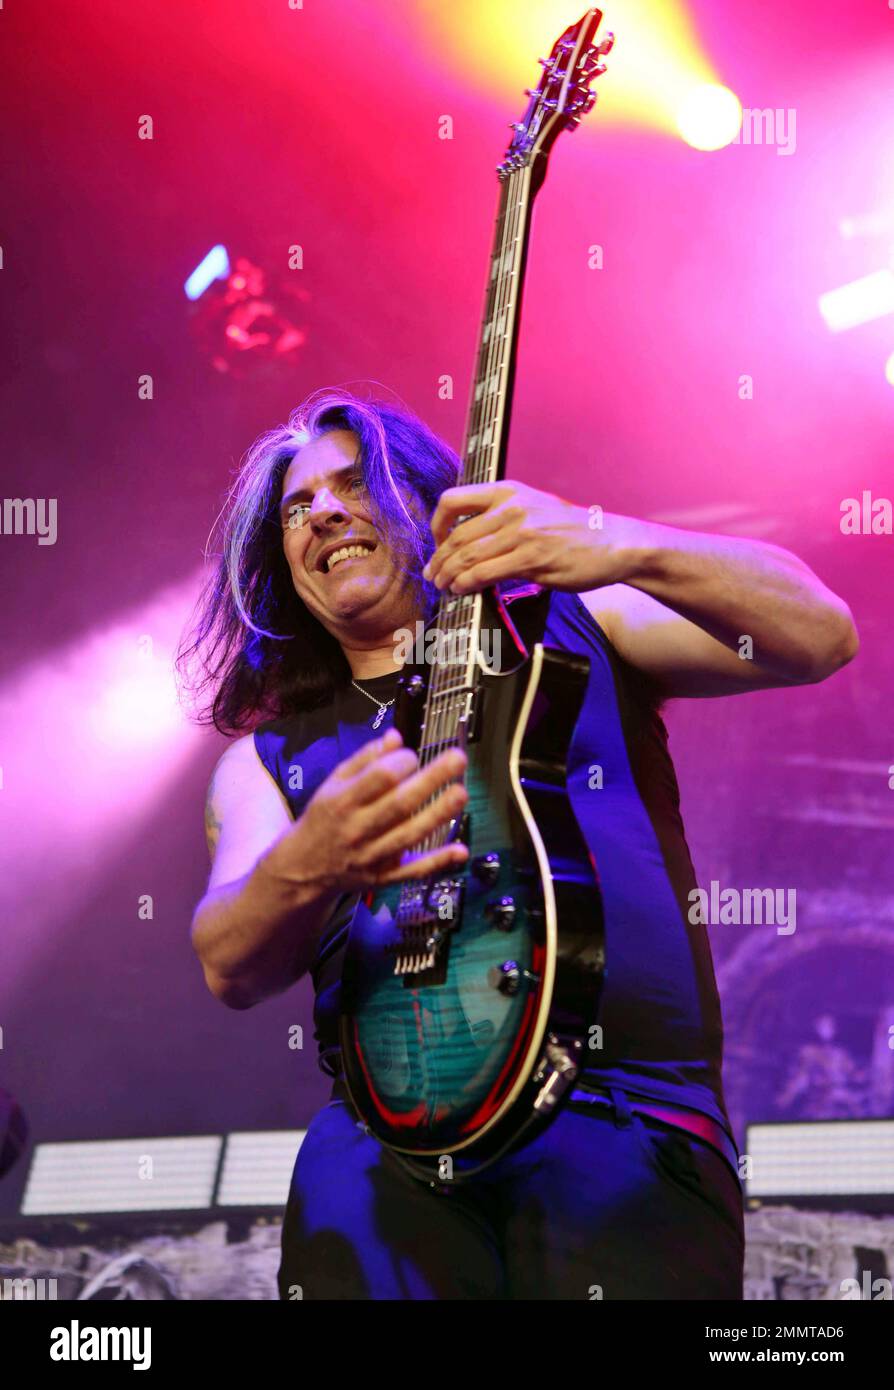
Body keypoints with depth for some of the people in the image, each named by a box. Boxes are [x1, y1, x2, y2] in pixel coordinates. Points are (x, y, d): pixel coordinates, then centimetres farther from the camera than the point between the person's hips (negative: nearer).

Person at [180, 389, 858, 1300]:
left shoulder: (566, 627, 16)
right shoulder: (268, 758, 20)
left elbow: (822, 635, 3)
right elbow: (229, 966, 2)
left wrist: (628, 549, -16)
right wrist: (306, 867, -23)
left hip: (632, 1110, -1)